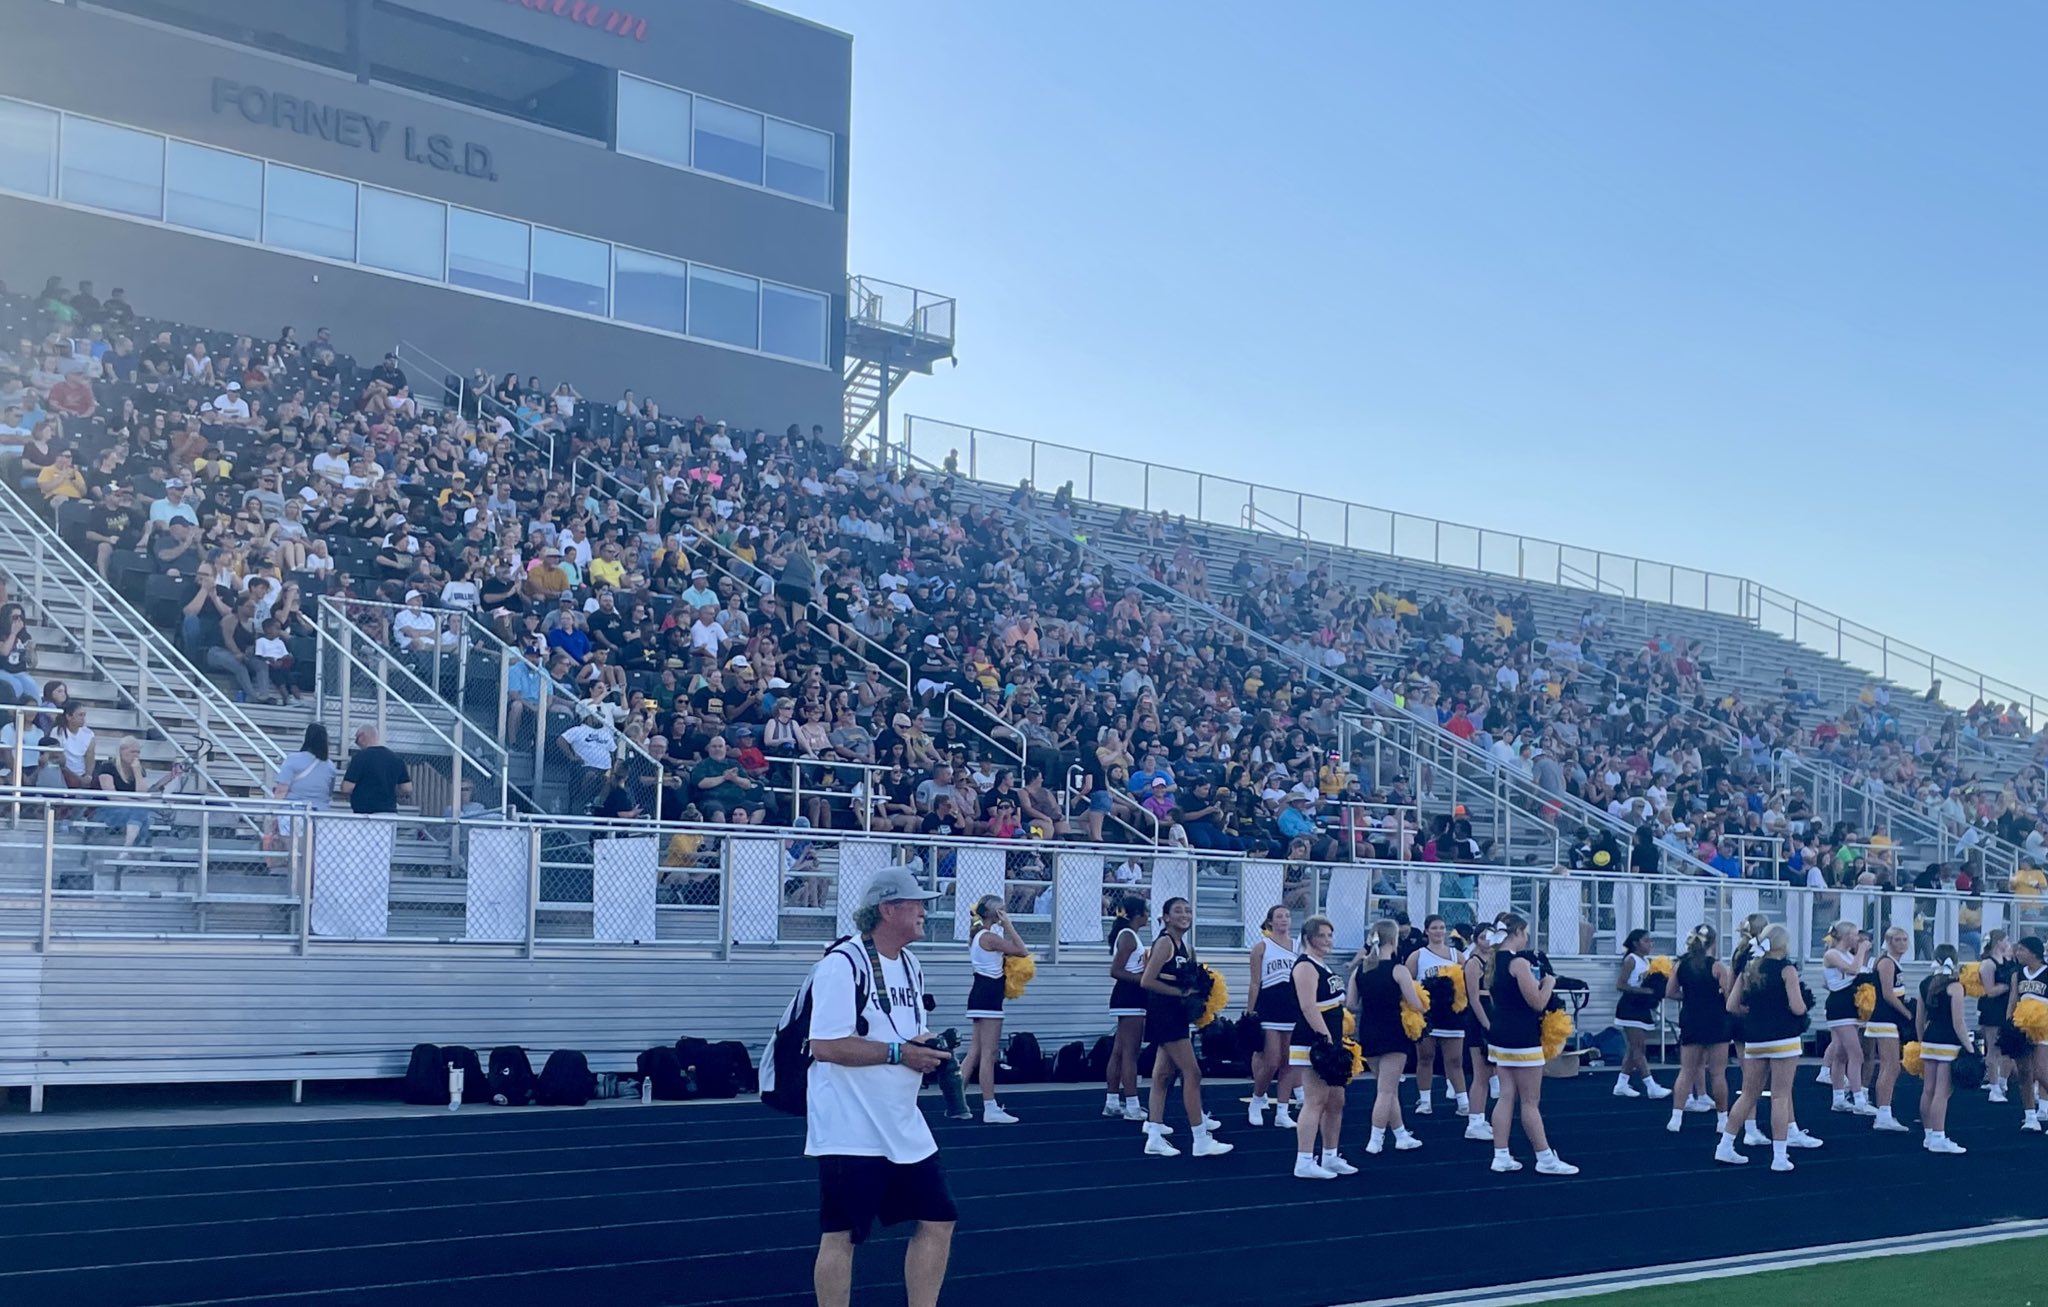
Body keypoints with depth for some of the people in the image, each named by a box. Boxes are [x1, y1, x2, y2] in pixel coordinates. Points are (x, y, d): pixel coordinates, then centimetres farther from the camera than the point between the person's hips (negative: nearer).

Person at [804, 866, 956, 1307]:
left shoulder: (910, 964, 11)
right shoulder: (842, 963, -16)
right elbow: (825, 1046, -22)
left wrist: (926, 1051, -1)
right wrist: (897, 1052, -21)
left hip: (903, 1128, 8)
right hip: (850, 1131, -8)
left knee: (938, 1220, 9)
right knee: (840, 1235, 0)